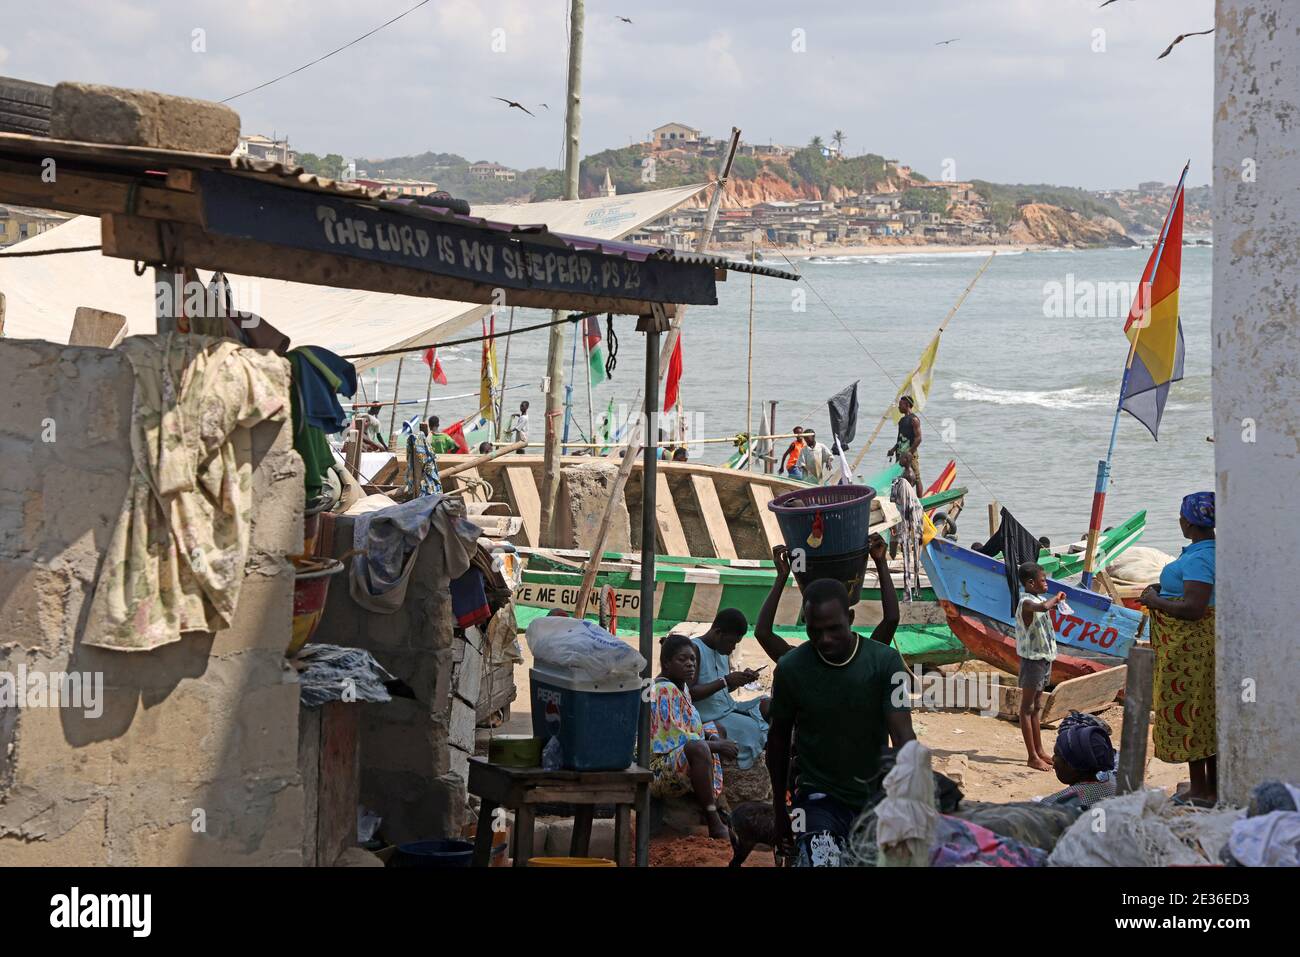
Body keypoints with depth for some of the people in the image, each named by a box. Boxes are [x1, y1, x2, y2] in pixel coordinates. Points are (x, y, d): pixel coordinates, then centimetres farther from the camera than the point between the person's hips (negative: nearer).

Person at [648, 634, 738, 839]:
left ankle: (720, 806, 13)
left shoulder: (682, 687, 15)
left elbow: (693, 727, 21)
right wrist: (715, 745, -17)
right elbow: (676, 737, -23)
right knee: (699, 748, -38)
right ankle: (715, 824, -34)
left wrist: (713, 737, 0)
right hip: (658, 767, -11)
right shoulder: (663, 690, -16)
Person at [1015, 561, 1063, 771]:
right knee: (1027, 709, -2)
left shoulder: (1035, 601, 10)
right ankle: (1033, 757, 1)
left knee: (1035, 707, 17)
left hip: (1043, 659, 10)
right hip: (1033, 660, -10)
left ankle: (1039, 751, 26)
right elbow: (1042, 607, -43)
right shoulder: (1026, 603, -20)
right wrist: (1056, 597, -27)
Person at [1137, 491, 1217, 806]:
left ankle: (1200, 791, 2)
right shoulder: (1212, 550, 10)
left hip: (1188, 647, -10)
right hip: (1202, 642, 10)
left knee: (1188, 713, -3)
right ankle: (1213, 789, 21)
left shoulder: (1198, 558, -21)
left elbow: (1193, 609, -27)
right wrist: (1165, 590, 16)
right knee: (1206, 714, 14)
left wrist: (1155, 602, -14)